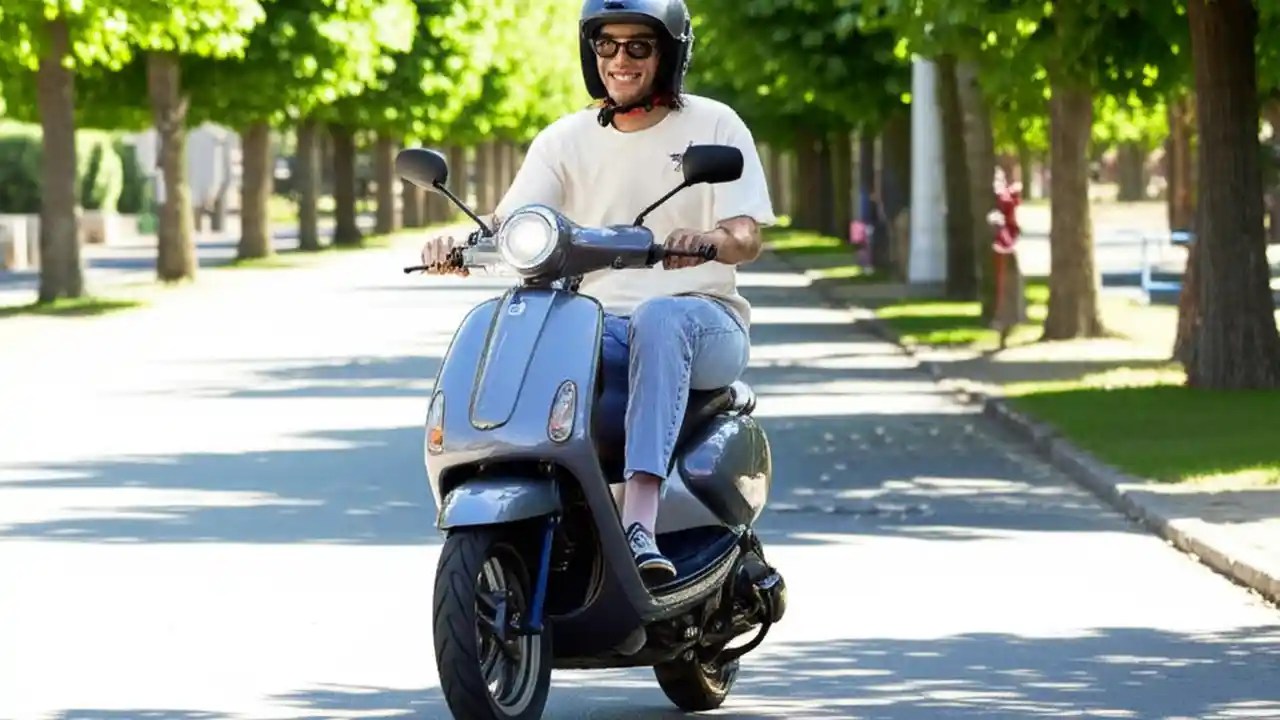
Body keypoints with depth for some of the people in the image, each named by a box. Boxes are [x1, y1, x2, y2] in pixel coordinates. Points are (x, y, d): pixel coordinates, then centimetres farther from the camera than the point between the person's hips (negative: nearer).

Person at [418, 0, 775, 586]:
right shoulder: (565, 140, 12)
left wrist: (709, 240, -32)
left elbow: (747, 236, -7)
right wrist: (461, 243, -23)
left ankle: (640, 521, -51)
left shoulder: (714, 125, 4)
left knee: (659, 318, -39)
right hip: (600, 328, 3)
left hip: (701, 322, -3)